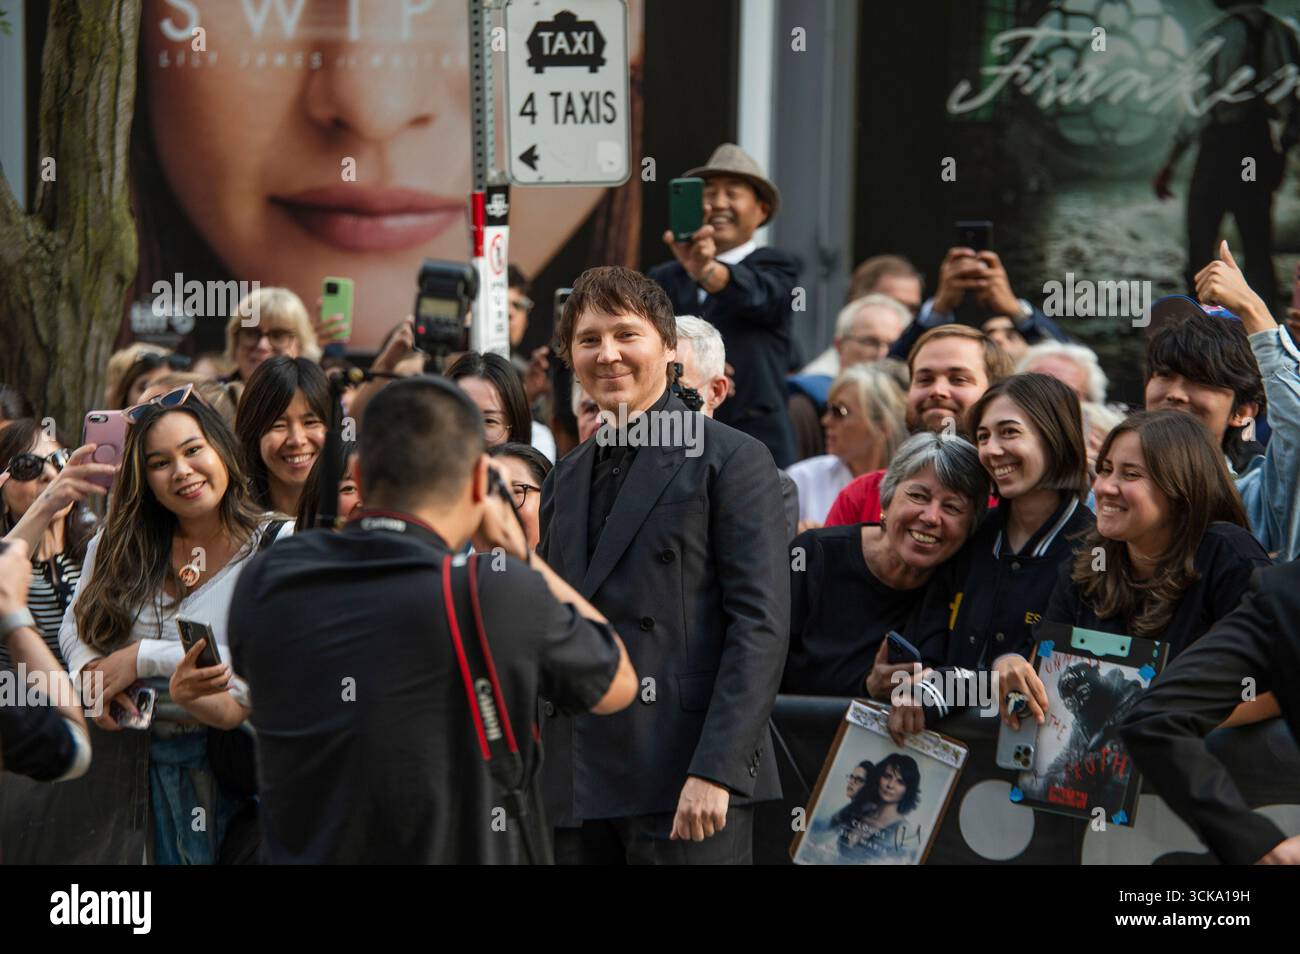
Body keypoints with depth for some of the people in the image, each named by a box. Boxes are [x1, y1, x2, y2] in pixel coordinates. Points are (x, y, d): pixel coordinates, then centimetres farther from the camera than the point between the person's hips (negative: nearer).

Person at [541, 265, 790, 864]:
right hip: (579, 789, 6)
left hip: (687, 785, -6)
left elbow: (760, 624, -9)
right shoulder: (564, 481, 19)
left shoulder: (733, 460, -1)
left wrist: (714, 770, -18)